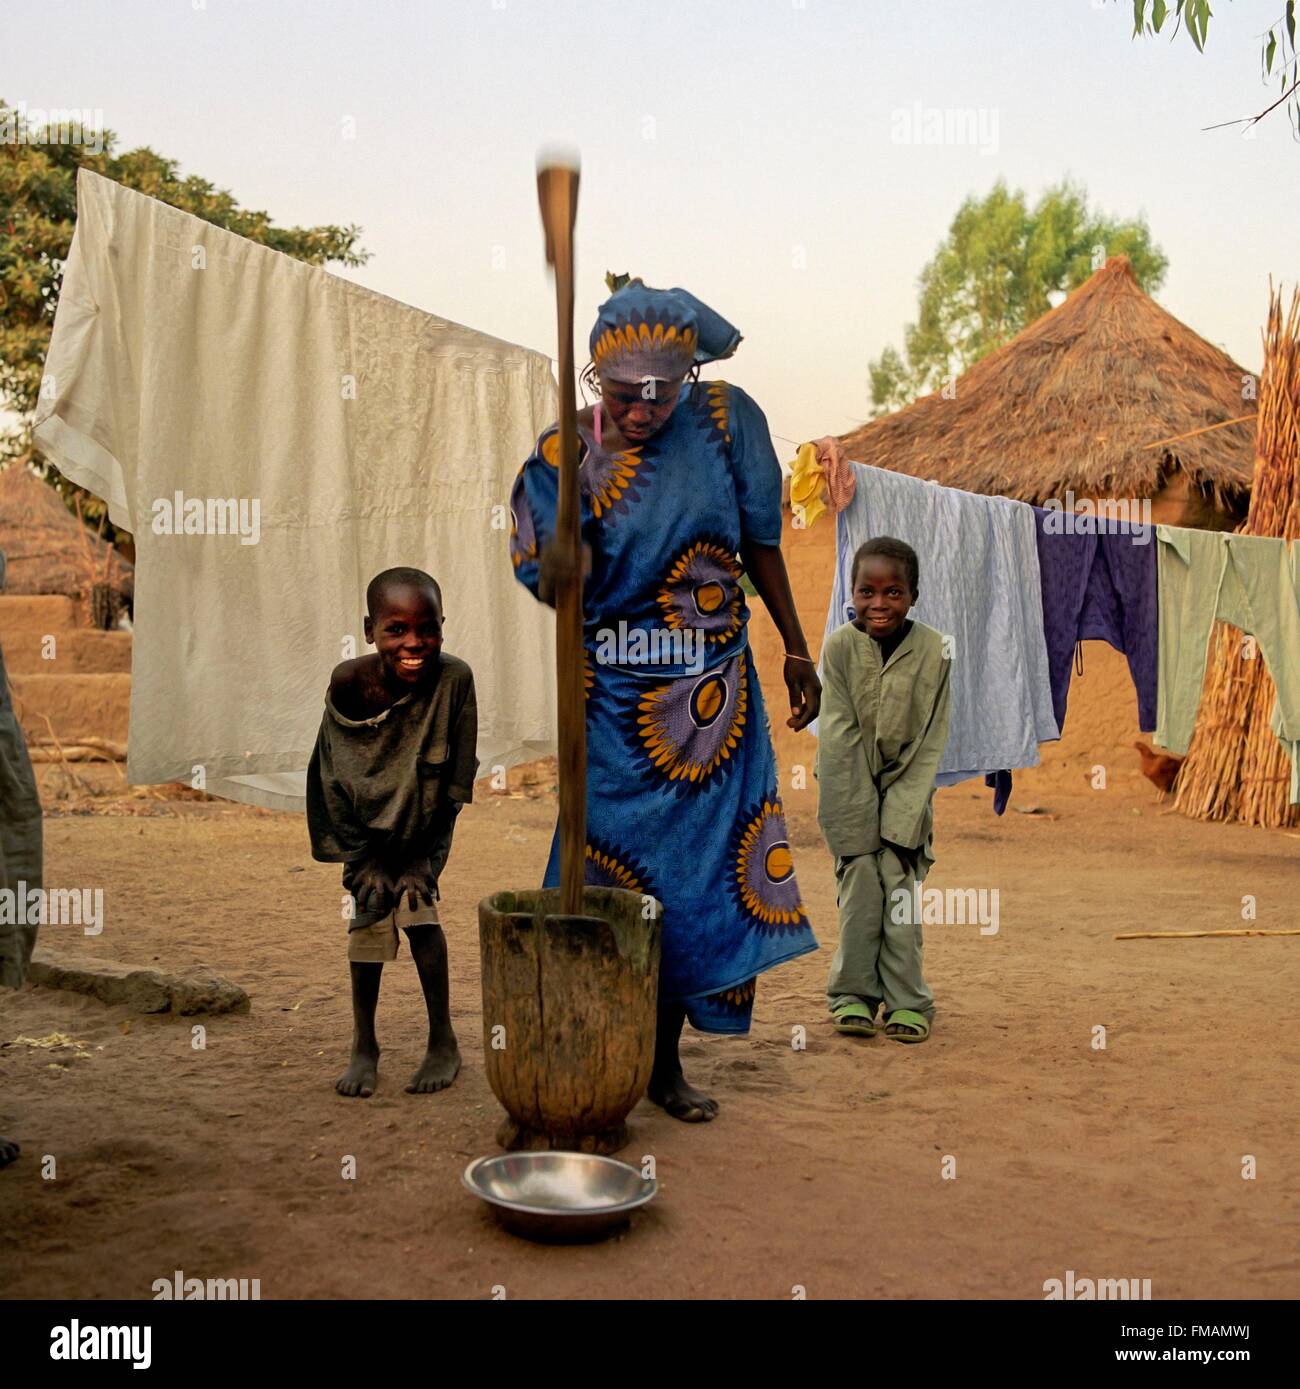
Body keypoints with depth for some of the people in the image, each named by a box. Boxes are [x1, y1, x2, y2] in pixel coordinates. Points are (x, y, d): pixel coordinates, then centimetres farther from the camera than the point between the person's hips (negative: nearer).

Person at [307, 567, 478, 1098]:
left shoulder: (454, 679, -28)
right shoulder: (349, 683, -26)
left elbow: (455, 781, -19)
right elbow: (332, 776, -14)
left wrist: (425, 856, -17)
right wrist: (363, 857, -14)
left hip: (424, 824, -1)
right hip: (365, 826, 1)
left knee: (418, 910, -11)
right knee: (367, 916, 0)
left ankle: (443, 1042, 4)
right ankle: (364, 1047, 15)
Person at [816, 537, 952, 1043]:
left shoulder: (934, 650, -15)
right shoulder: (839, 646, -15)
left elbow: (931, 742, -12)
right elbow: (839, 737, -15)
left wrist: (901, 817, -16)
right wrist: (858, 820, -17)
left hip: (907, 783, 0)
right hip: (852, 785, 0)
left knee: (902, 884, -6)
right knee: (859, 885, -5)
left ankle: (907, 1002, 2)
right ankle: (853, 994, 7)